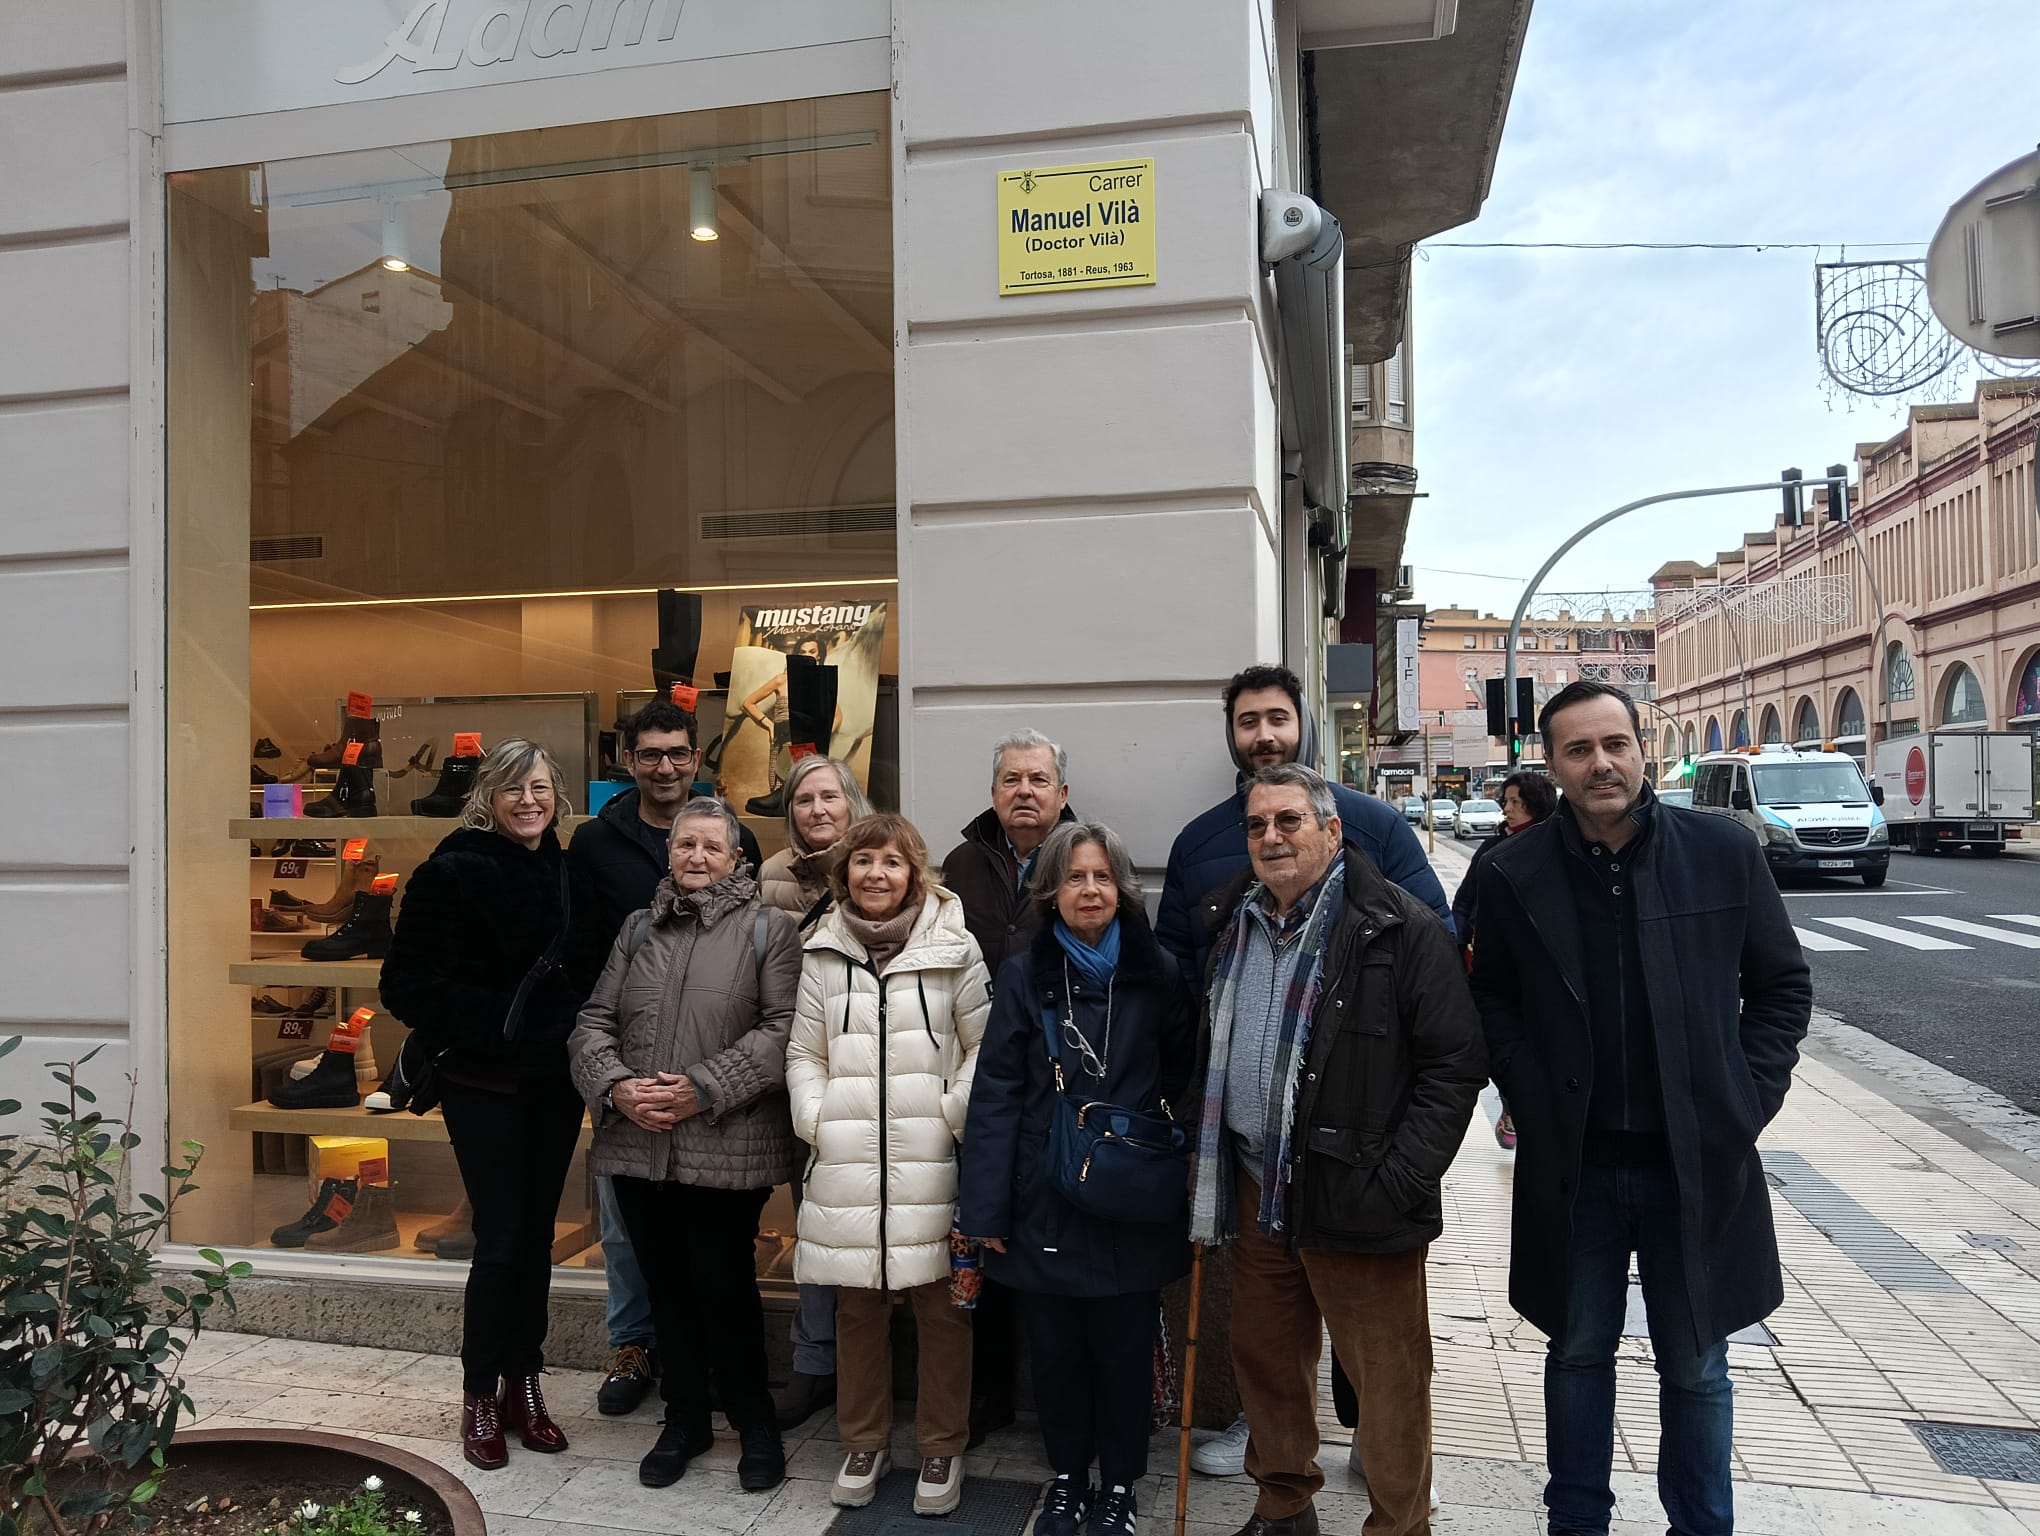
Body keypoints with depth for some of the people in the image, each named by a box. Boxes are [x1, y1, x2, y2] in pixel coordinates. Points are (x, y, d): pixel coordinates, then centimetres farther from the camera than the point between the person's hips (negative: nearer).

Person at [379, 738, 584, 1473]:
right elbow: (408, 983, -12)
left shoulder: (567, 870, 4)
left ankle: (523, 1384, 26)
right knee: (502, 1239, -1)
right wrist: (491, 1023, -17)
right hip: (485, 1084, -5)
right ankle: (480, 1397, 17)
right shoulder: (454, 870, -11)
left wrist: (576, 1032, -2)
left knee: (537, 1234, 12)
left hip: (555, 1081, 5)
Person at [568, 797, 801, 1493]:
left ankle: (754, 1423, 23)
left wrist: (705, 1089, -17)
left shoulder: (769, 930, -1)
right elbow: (593, 1023, 10)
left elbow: (781, 1031, -10)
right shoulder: (638, 930, 14)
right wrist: (615, 1086, -9)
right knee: (666, 1287, 14)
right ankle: (685, 1418, 32)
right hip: (637, 1145, 5)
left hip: (727, 1148, -4)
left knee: (724, 1285, 2)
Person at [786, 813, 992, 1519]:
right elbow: (804, 1053, 14)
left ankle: (941, 1448, 22)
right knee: (857, 1306, 12)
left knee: (940, 1305, 4)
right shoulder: (824, 952, 9)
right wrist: (815, 1120, 1)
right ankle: (864, 1442, 30)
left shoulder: (953, 946, 0)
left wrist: (954, 1116, -6)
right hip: (846, 1164, 2)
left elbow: (985, 1045, 3)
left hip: (930, 1163, -2)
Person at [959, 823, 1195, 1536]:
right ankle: (1067, 1477, 34)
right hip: (1046, 1203, 0)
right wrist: (987, 1209, -8)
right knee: (1056, 1350, 13)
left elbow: (1181, 1077, 7)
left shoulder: (1157, 973, -2)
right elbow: (995, 1093, -5)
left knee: (1125, 1350, 10)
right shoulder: (1025, 975, -3)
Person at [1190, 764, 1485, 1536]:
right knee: (1264, 1358, 18)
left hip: (1355, 1197, -6)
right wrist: (1208, 1159, 13)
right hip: (1253, 1188, 6)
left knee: (1389, 1382, 2)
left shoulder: (1399, 928, -10)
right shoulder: (1233, 923, 9)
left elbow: (1455, 1062, -11)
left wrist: (1398, 1181, -16)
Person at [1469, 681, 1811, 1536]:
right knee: (1580, 1353, 16)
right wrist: (1534, 1100, -4)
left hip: (1700, 1164, 0)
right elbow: (1492, 1000, 6)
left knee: (1696, 1367, 15)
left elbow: (1783, 984, 3)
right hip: (1573, 1167, 0)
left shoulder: (1724, 851, -6)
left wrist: (1747, 1099, -5)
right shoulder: (1514, 874, -5)